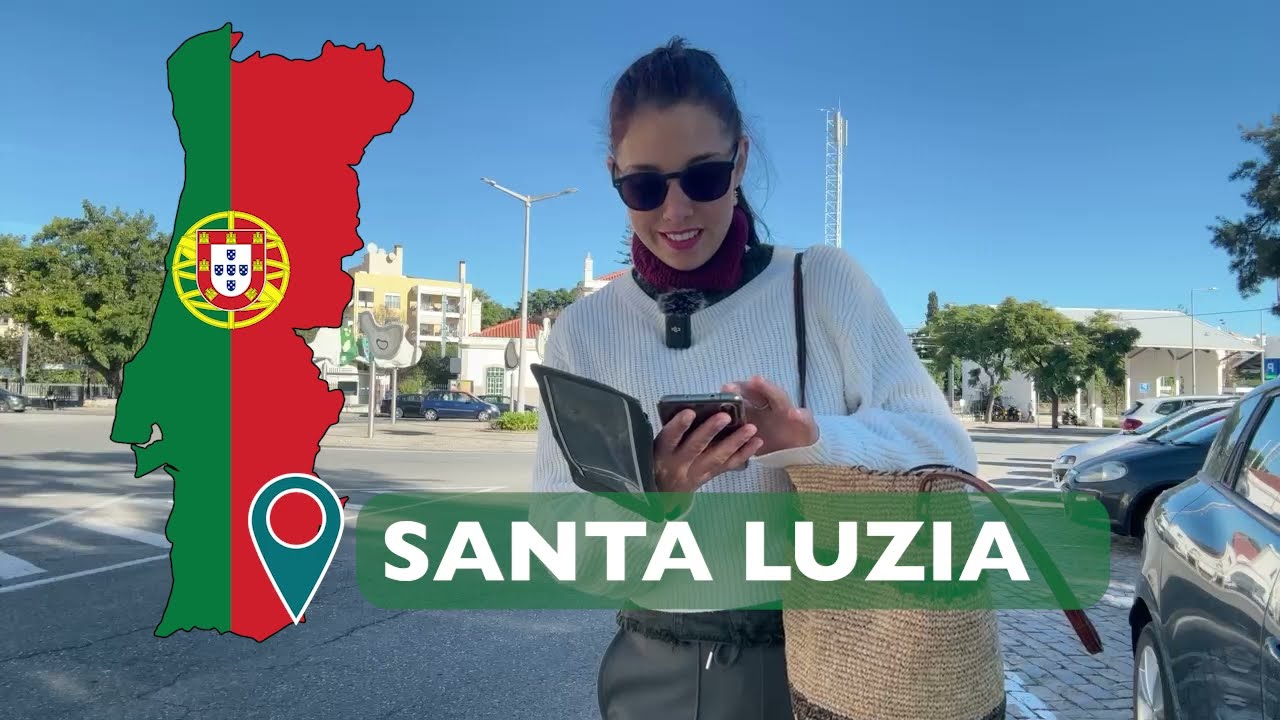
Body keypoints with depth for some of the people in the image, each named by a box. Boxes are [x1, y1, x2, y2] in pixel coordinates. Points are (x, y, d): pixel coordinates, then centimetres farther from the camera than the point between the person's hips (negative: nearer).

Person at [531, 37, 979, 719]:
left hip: (822, 665, -1)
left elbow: (947, 449, -10)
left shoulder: (825, 283, -7)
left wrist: (814, 441, -27)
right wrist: (643, 491, -26)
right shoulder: (582, 329, -3)